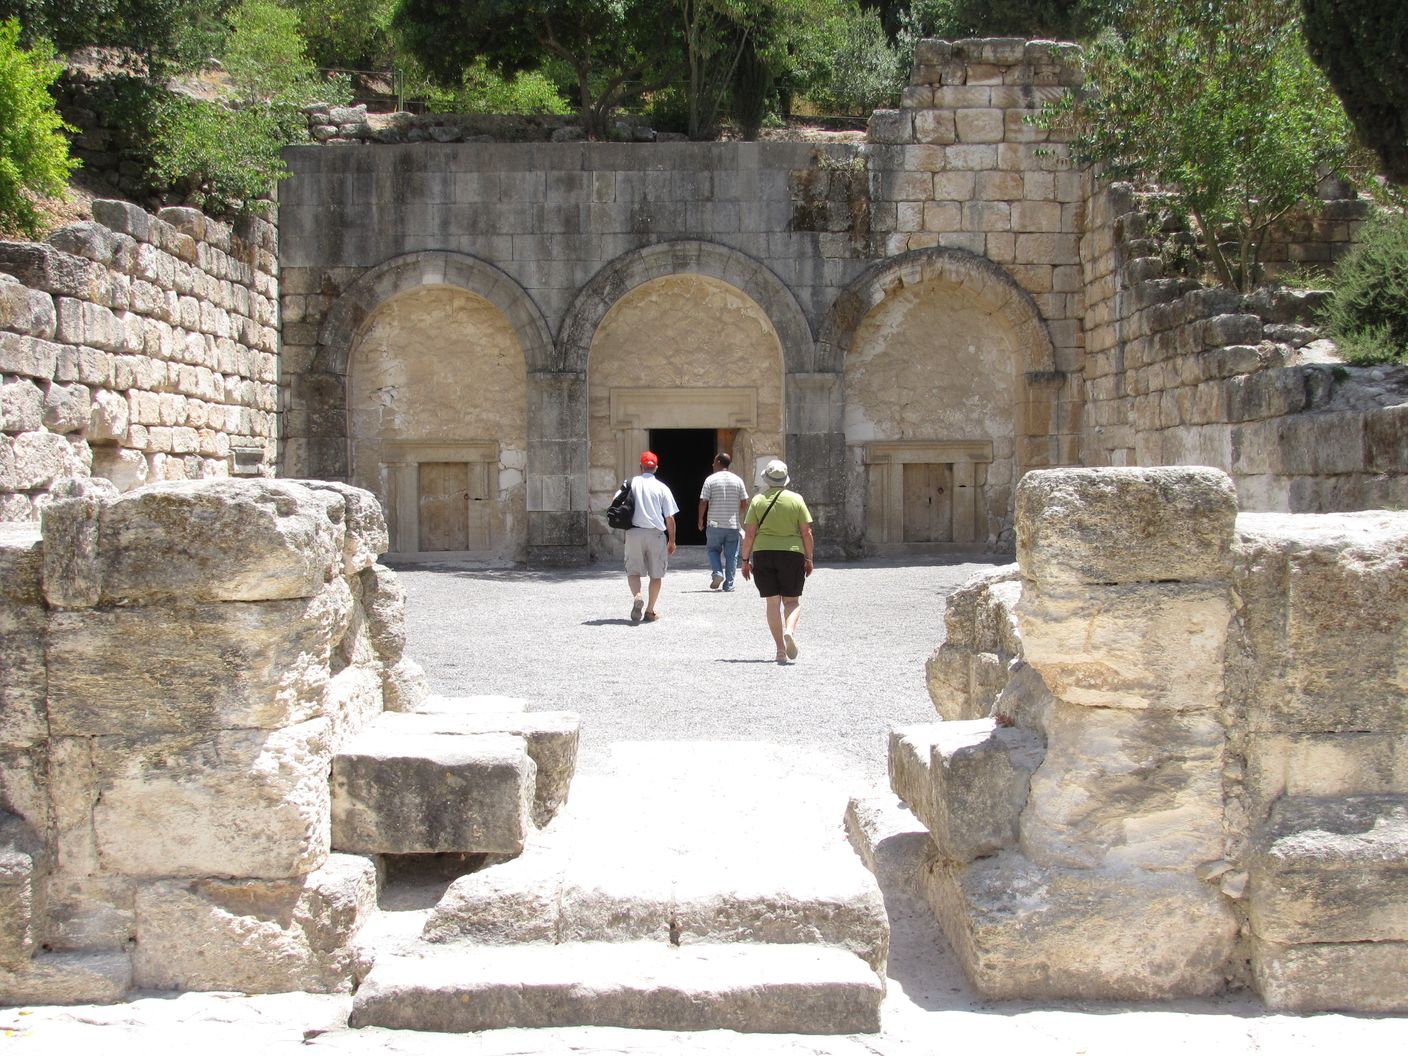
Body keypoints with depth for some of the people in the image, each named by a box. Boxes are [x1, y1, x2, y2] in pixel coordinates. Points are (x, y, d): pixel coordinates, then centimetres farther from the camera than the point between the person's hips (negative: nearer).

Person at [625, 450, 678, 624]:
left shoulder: (631, 483, 3)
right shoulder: (662, 487, 1)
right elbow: (670, 517, 0)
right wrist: (672, 541, 9)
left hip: (634, 533, 0)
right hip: (656, 533, 0)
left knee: (633, 571, 10)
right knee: (656, 574, 12)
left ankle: (637, 596, -19)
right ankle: (650, 611, 13)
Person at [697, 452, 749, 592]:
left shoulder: (711, 480, -5)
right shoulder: (738, 480, 4)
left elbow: (703, 502, -8)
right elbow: (745, 503, 2)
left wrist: (701, 519, 5)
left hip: (715, 524, -2)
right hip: (733, 525, 2)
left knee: (713, 549, 15)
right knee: (731, 555, 7)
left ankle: (717, 573, -6)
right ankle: (729, 584, 5)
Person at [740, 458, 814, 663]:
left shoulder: (758, 500, 1)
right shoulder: (796, 500, 0)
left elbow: (749, 534, -2)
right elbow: (807, 533, -2)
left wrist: (745, 559, 6)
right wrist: (809, 558, 7)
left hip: (763, 554, 1)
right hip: (792, 554, -1)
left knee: (772, 602, 7)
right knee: (792, 600, 10)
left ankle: (780, 648, 2)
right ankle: (789, 631, -20)